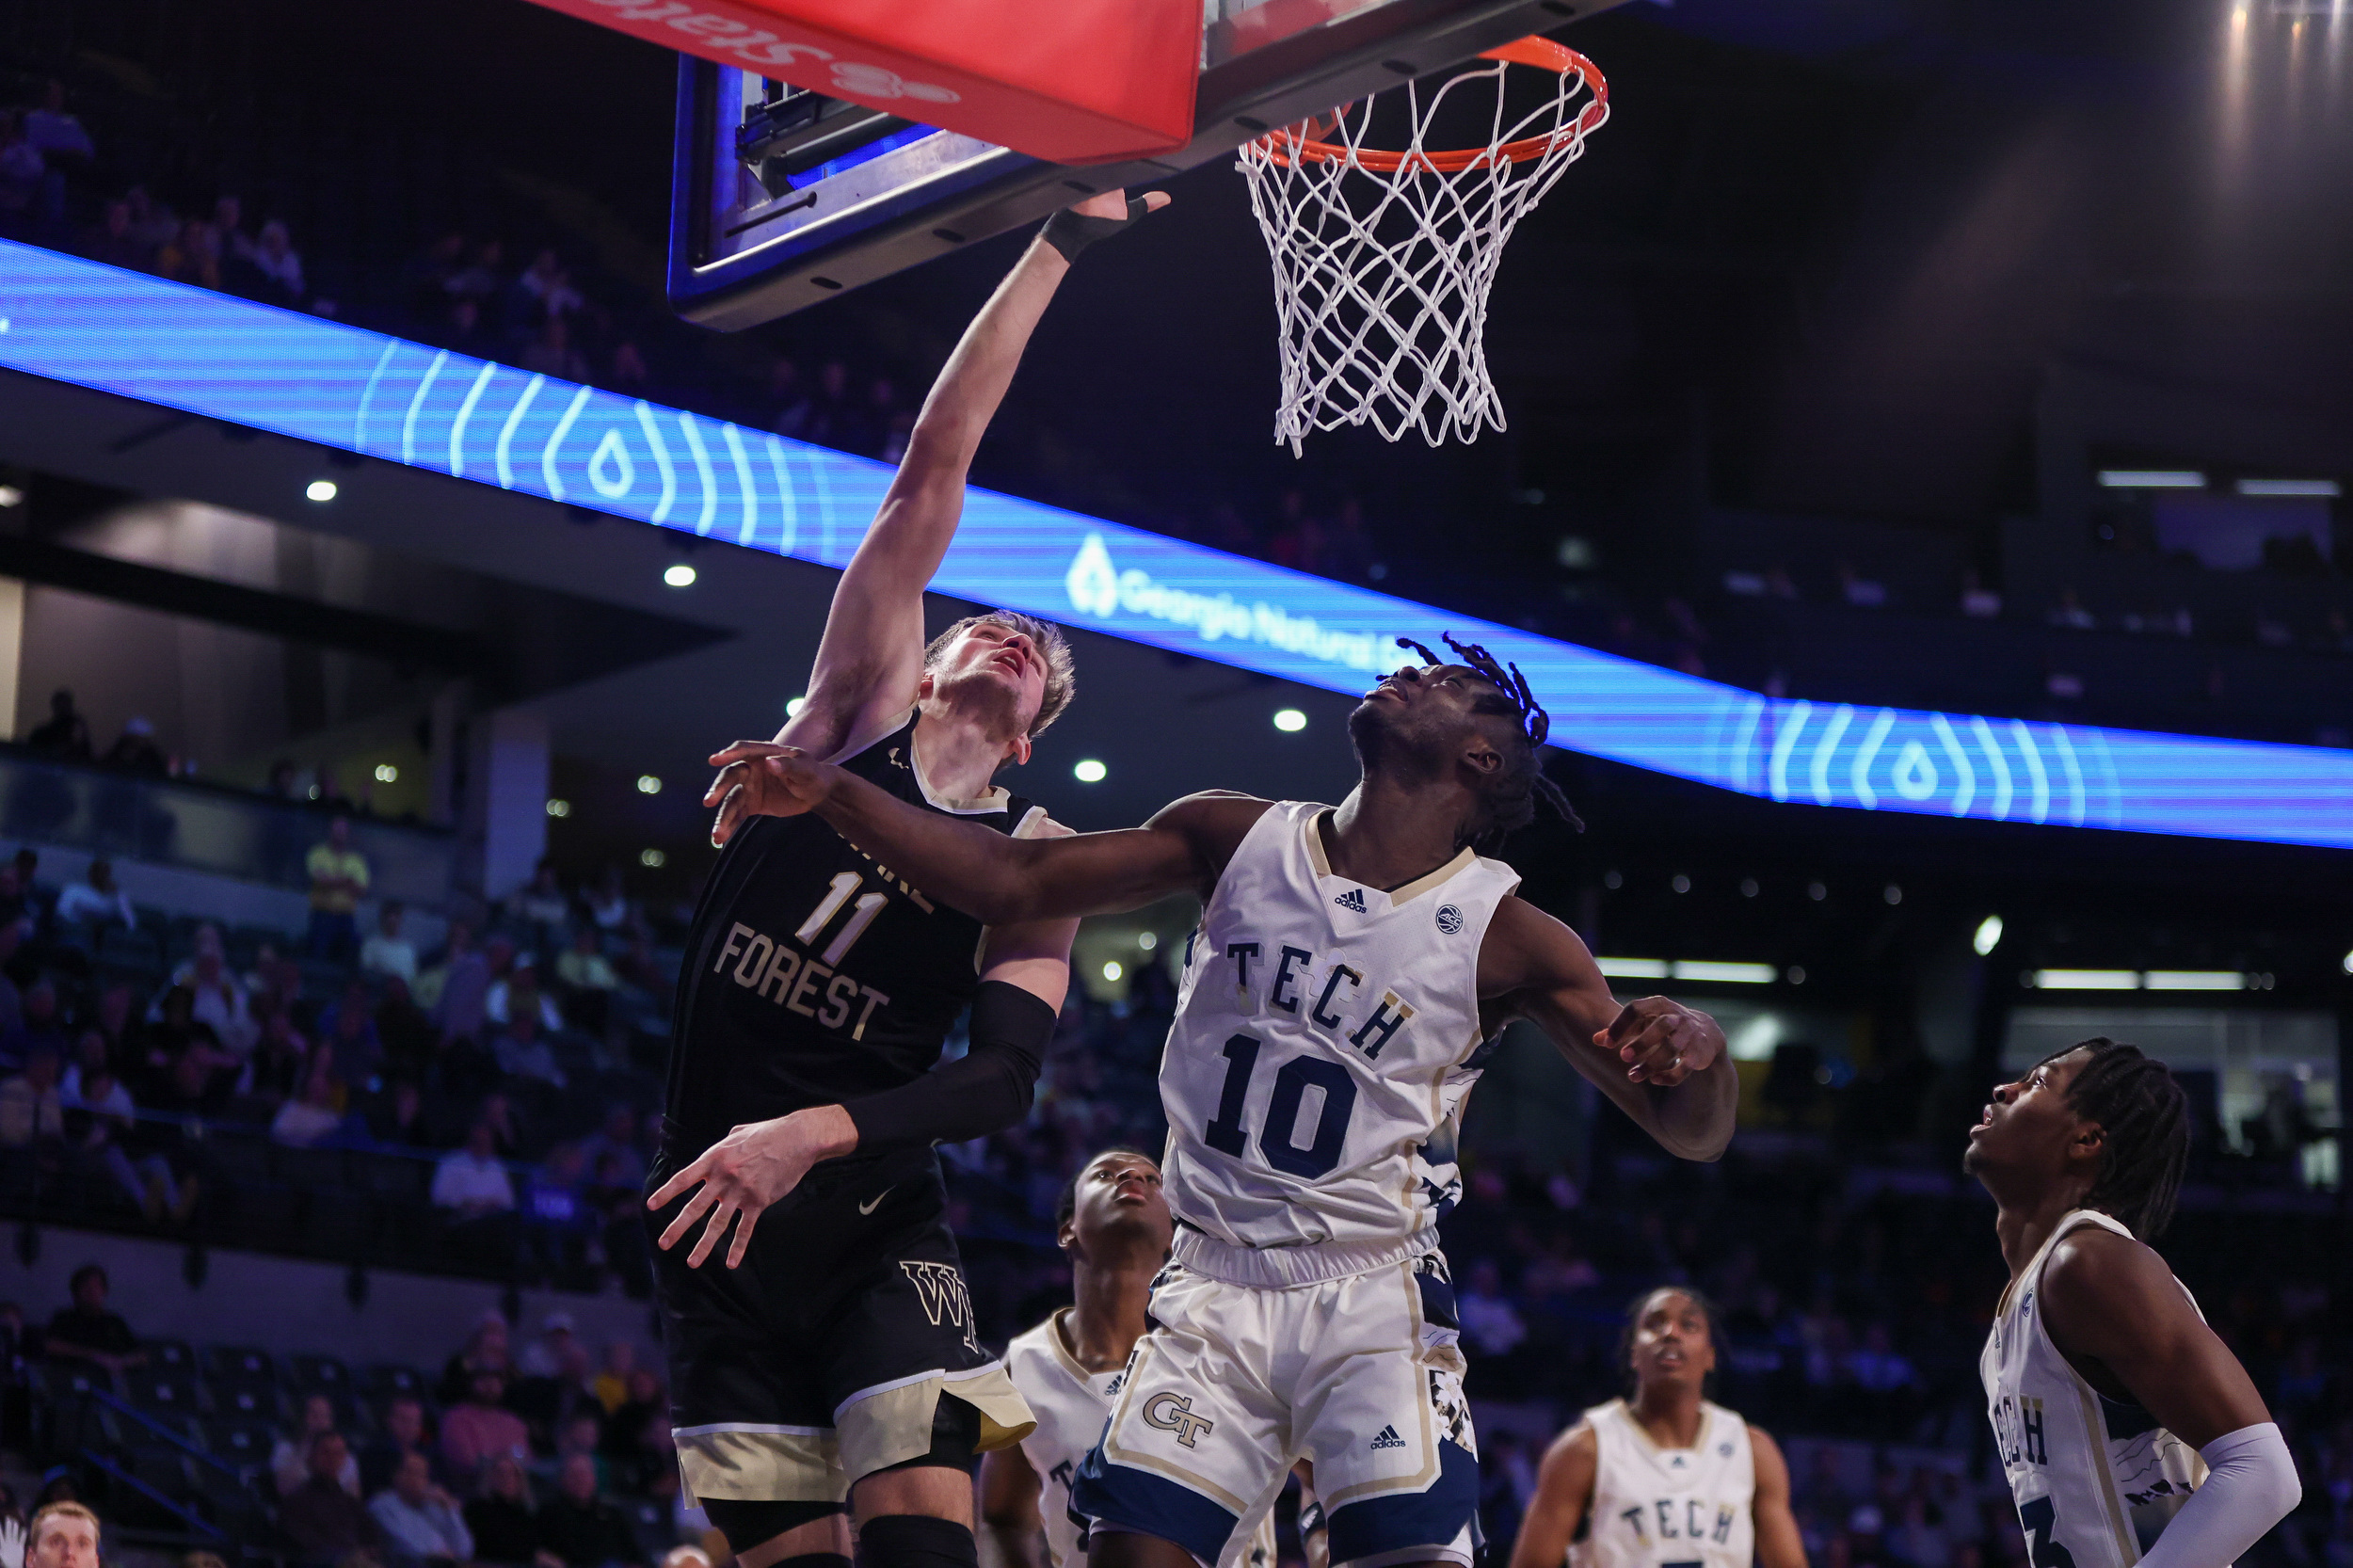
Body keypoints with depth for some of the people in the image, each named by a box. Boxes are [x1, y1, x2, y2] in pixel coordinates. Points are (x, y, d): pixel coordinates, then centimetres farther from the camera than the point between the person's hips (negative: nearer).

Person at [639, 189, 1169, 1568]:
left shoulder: (1033, 856, 3)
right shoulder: (861, 707, 5)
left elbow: (1007, 1077, -11)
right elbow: (932, 476, -1)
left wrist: (815, 1131, -27)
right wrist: (1057, 246, -4)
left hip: (878, 1227, -1)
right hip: (719, 1228, 1)